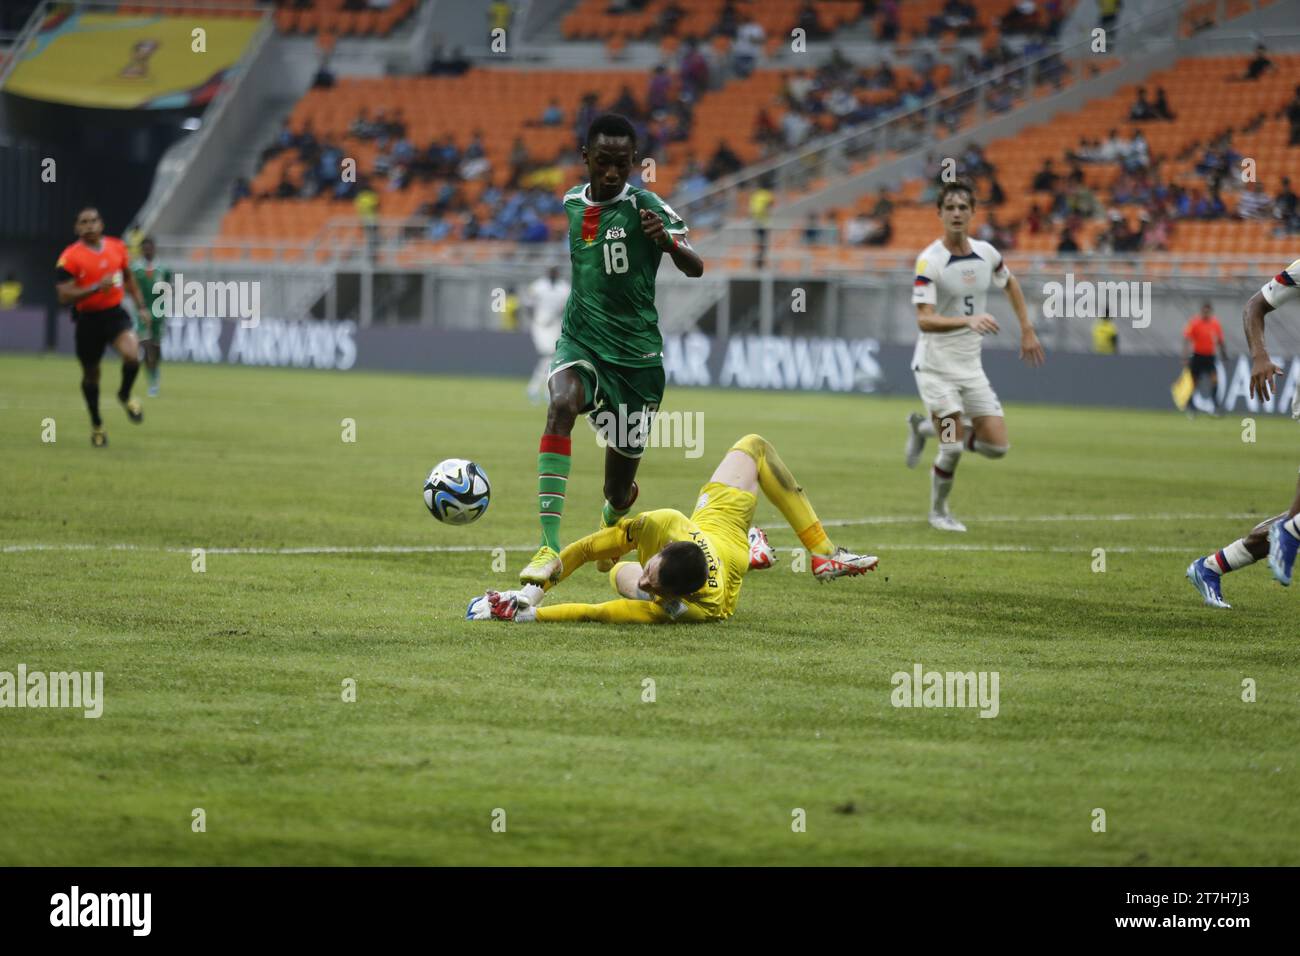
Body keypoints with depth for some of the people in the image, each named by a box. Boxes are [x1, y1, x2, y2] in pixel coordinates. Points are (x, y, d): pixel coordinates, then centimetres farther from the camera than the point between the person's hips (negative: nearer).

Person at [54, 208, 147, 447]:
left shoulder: (117, 247, 2)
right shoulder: (70, 257, -13)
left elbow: (128, 278, 19)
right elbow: (64, 296, -19)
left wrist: (141, 306, 14)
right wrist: (97, 287, -27)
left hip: (115, 314, 2)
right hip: (88, 320, -2)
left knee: (132, 354, -25)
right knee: (91, 375, 11)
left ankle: (125, 396, 7)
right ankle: (96, 424, 34)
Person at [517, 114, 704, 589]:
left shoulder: (646, 207, -10)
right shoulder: (571, 204, 5)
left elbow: (695, 268, -22)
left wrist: (669, 243, -41)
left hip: (637, 354, -2)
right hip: (581, 344, 2)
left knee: (617, 493, 7)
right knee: (561, 405, -35)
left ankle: (614, 511, 50)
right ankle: (549, 548, -41)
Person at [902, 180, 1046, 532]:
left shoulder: (986, 254, 1)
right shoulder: (929, 260, -16)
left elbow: (1010, 283, 24)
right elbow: (924, 320, -25)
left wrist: (1027, 330, 21)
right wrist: (969, 321, -39)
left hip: (971, 366, 6)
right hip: (936, 366, -6)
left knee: (998, 446, 0)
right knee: (953, 449, -12)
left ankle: (926, 427, 23)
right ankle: (939, 512, 16)